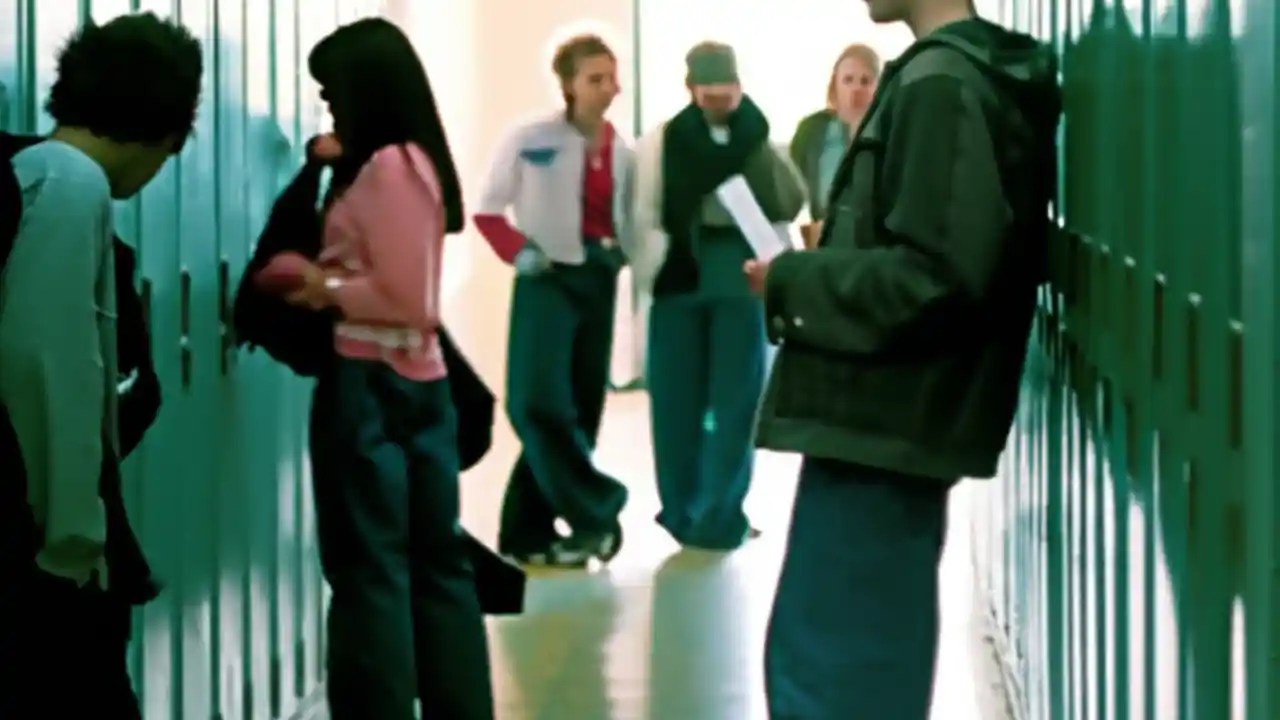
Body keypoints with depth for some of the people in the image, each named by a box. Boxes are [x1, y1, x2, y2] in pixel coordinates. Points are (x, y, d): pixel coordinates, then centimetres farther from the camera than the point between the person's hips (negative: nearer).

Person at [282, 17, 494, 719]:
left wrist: (324, 287, -6)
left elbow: (402, 297, -18)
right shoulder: (416, 159, 12)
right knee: (435, 558, 11)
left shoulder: (385, 166, -15)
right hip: (417, 380, 9)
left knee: (368, 566, -2)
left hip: (370, 384, -9)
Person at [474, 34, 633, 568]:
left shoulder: (622, 151, 6)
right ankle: (593, 512, -9)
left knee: (581, 406, 5)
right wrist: (519, 251, -14)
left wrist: (625, 256, -3)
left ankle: (529, 531, 13)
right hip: (549, 277, -5)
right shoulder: (532, 140, -7)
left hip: (599, 280, 5)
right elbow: (488, 210, -1)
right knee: (541, 400, -20)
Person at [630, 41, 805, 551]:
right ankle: (683, 512, 10)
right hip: (681, 278, -1)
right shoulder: (661, 141, 5)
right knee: (678, 400, 3)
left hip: (741, 280, 1)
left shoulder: (757, 140, 7)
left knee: (736, 400, 3)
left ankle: (720, 516, 8)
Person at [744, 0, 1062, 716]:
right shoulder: (974, 73, 13)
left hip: (884, 419, -10)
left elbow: (933, 278, -23)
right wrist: (813, 274, 9)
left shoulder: (941, 85, -16)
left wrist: (793, 282, -11)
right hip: (892, 415, 10)